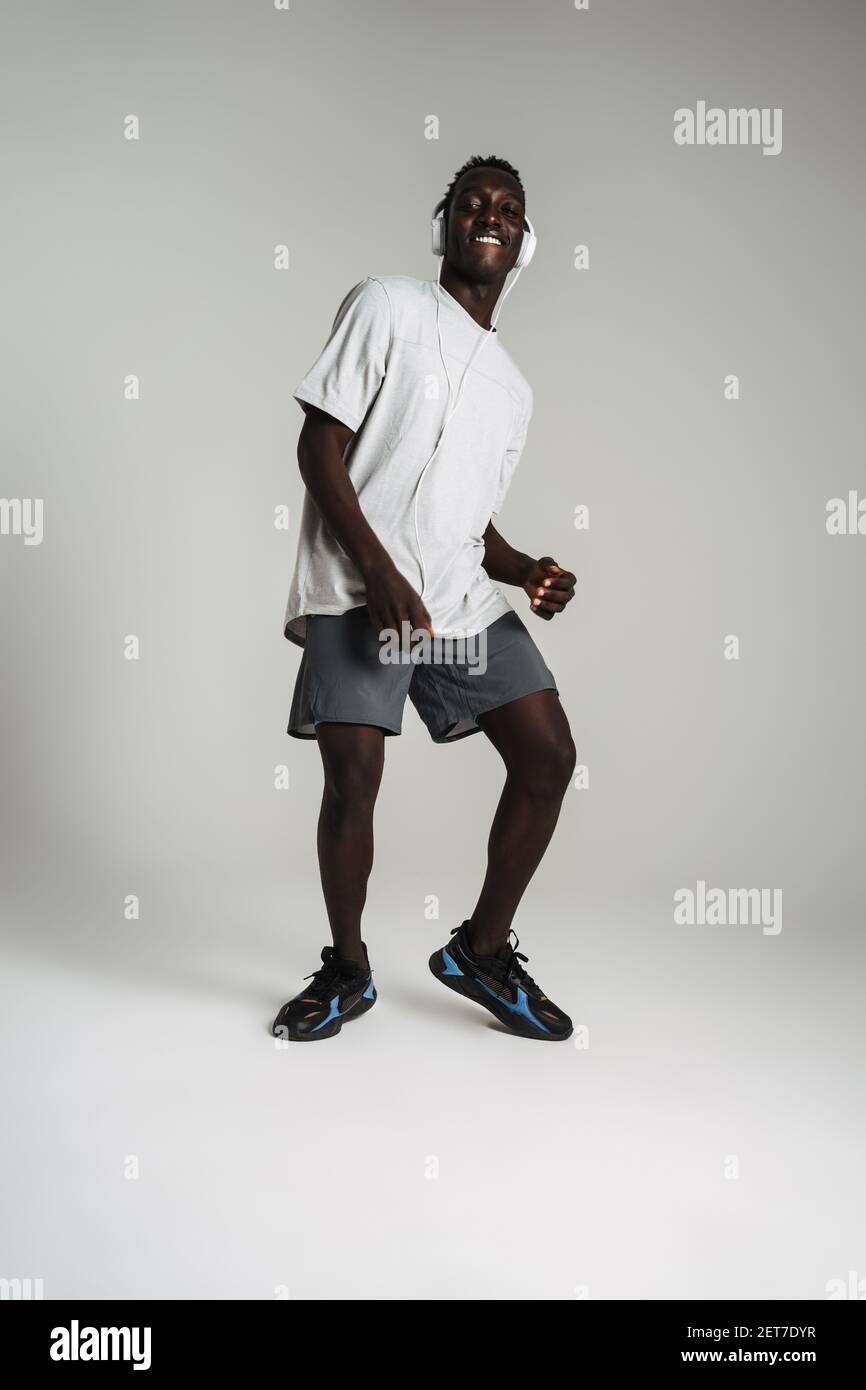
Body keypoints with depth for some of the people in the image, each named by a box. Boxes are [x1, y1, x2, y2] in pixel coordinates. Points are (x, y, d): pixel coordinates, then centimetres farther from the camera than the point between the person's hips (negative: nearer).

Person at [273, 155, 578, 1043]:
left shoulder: (513, 389, 22)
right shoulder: (388, 306, 4)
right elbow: (319, 447, -5)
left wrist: (526, 571, 1)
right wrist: (379, 571, -16)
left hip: (463, 599, 6)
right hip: (358, 591, -5)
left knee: (549, 755, -5)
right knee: (352, 780, -11)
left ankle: (481, 949, 12)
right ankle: (347, 970, 13)